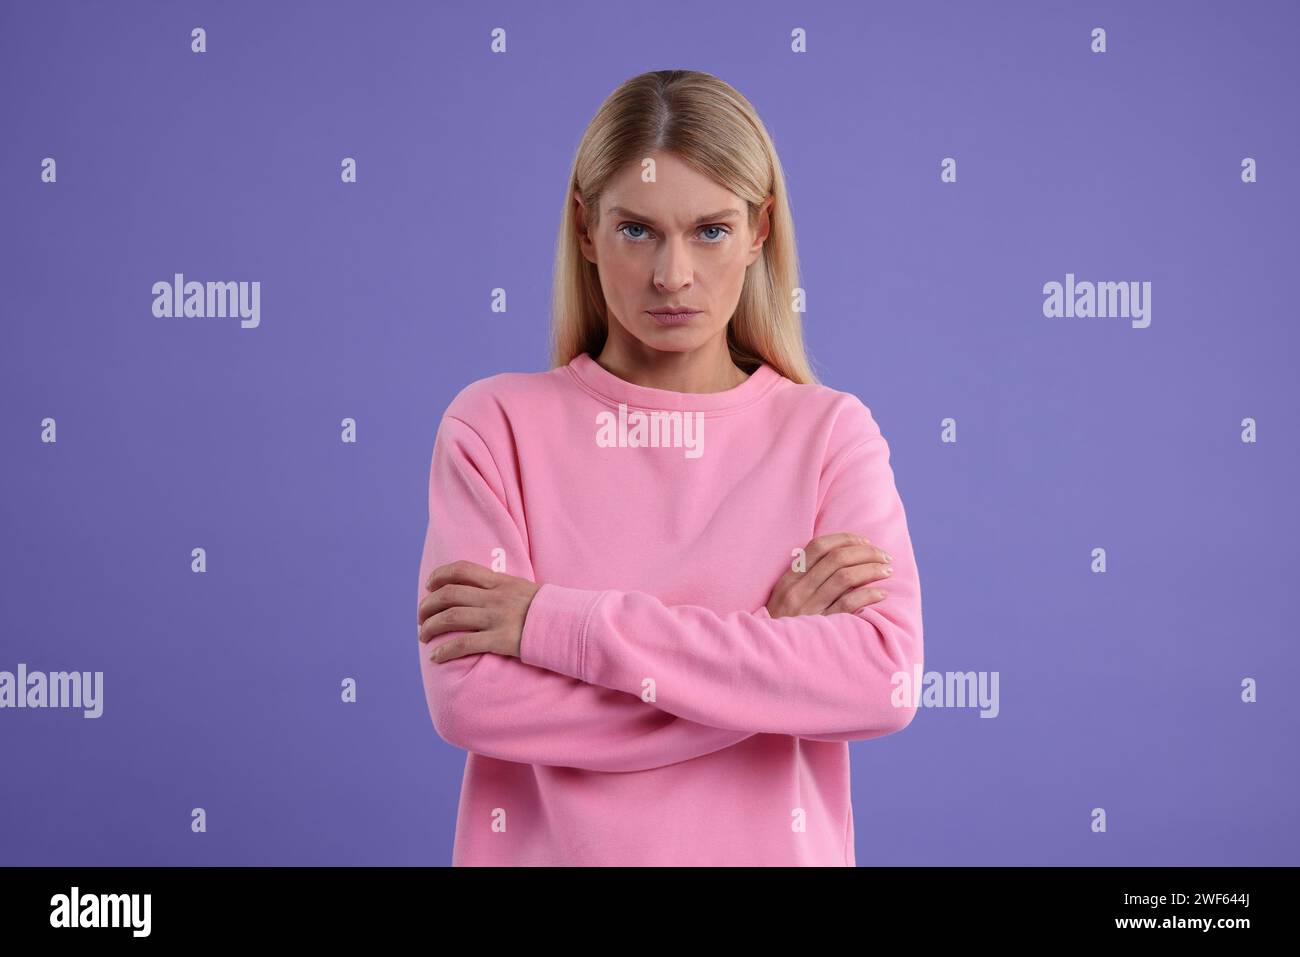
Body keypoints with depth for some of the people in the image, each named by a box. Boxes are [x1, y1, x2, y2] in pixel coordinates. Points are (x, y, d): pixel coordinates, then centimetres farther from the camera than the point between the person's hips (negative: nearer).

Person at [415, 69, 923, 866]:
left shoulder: (830, 431, -5)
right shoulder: (495, 423, -6)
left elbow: (883, 681, -20)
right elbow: (471, 698, -18)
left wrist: (558, 622, -21)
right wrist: (770, 647, -18)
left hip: (767, 844, 1)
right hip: (548, 846, 0)